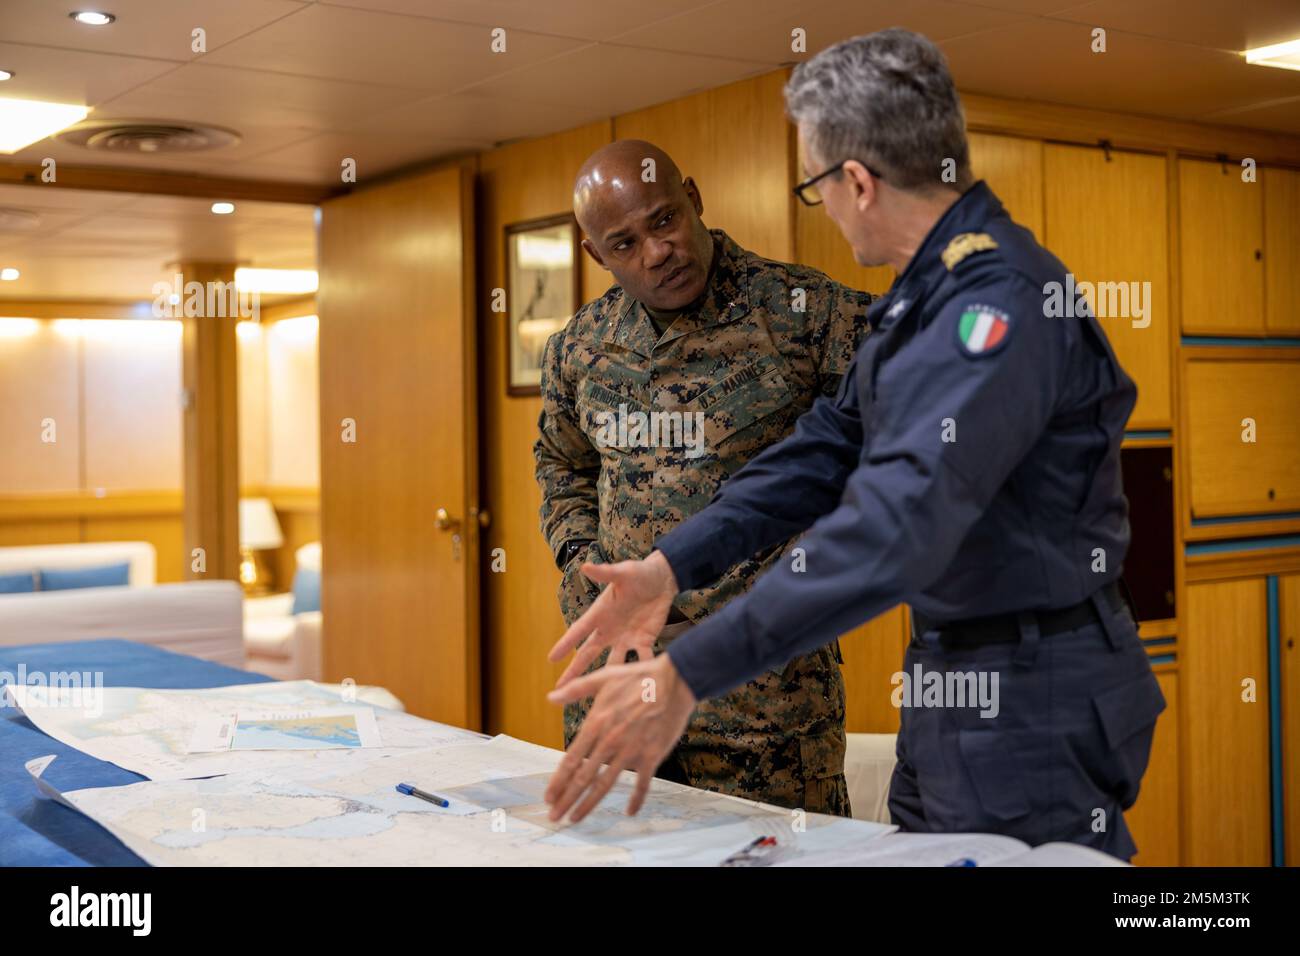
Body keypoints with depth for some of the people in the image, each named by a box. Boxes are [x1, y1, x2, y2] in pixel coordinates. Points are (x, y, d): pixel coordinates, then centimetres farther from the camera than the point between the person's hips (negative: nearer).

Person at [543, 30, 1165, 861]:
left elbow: (902, 521, -35)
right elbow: (834, 444, 11)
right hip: (959, 687, 10)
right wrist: (672, 566, 2)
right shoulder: (929, 293, 9)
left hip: (1032, 707, -10)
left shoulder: (1003, 303, -25)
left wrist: (686, 676, -37)